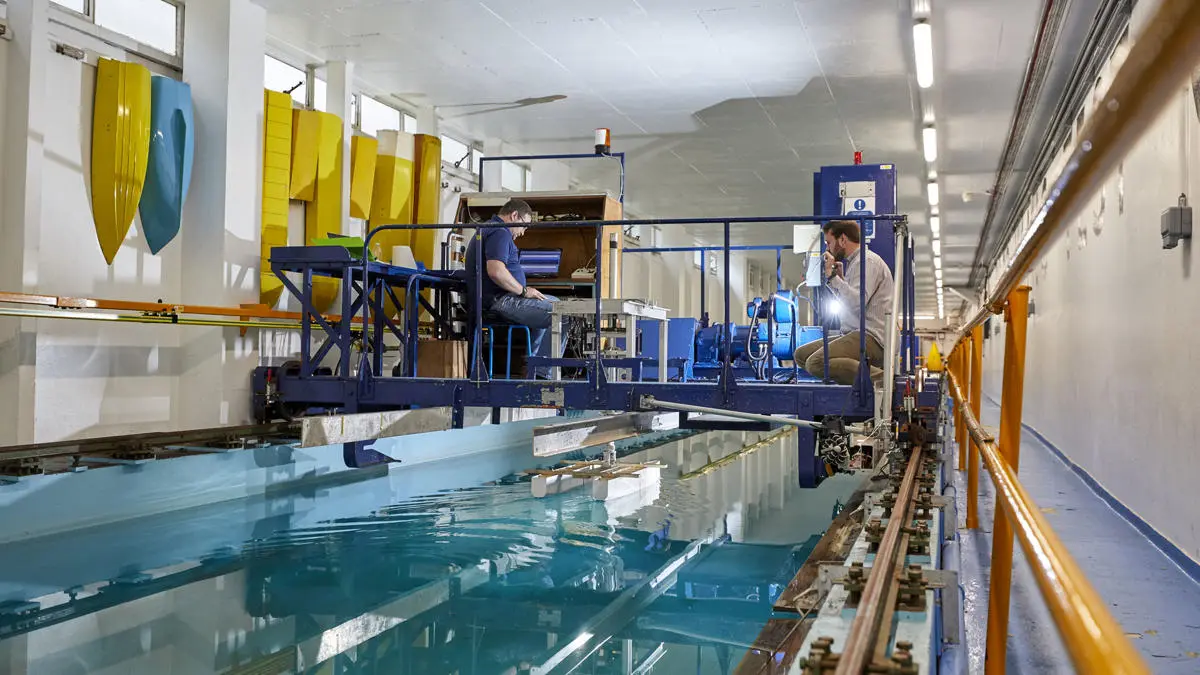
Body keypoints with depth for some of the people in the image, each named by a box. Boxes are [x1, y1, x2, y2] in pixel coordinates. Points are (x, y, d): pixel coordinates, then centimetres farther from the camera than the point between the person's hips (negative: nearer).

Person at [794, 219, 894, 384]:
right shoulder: (855, 261, 22)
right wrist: (839, 279, 16)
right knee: (801, 354, 7)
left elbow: (857, 303, -24)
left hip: (872, 338, -11)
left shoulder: (867, 261, -9)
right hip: (857, 333, 11)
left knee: (816, 362, -28)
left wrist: (832, 276, -15)